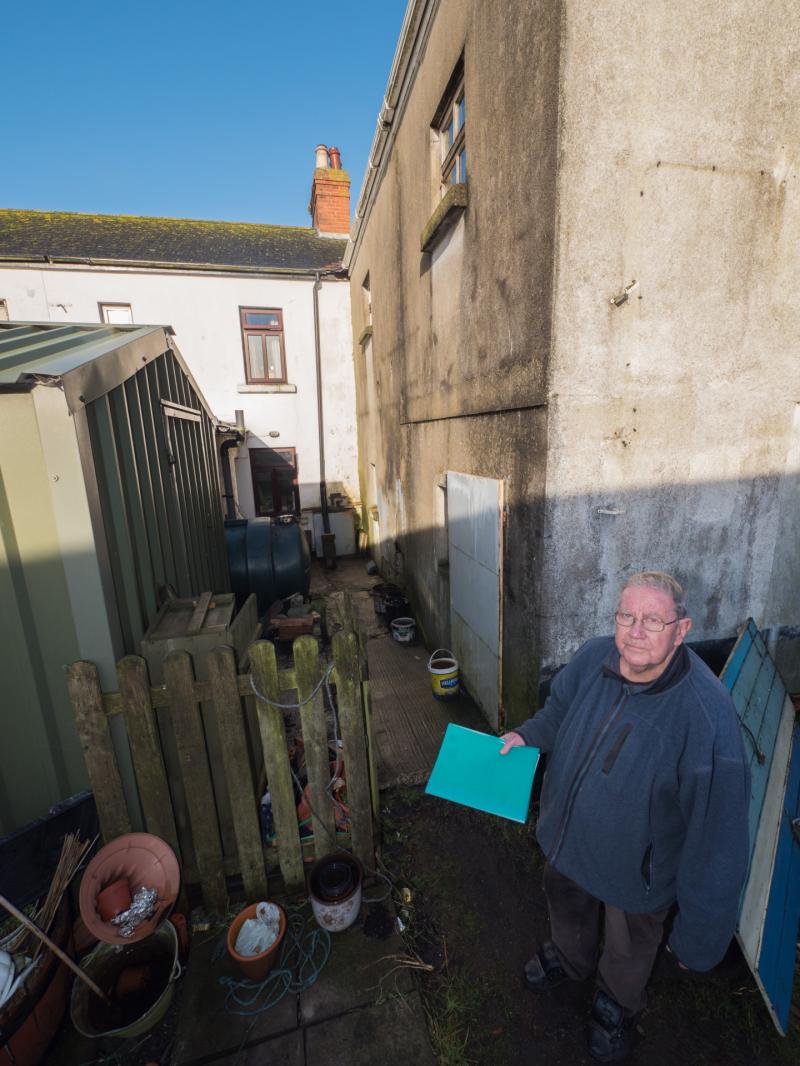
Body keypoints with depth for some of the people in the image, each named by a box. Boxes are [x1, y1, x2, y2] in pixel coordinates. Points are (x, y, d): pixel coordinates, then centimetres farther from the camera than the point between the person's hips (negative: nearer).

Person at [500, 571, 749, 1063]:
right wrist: (529, 734, -12)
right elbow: (560, 708, 2)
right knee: (565, 902, 35)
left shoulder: (708, 716, -37)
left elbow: (719, 841, -27)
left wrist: (698, 938, -17)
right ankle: (569, 958, 70)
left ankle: (617, 1004, 66)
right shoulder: (594, 657, -22)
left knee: (628, 951, 30)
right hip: (567, 835, 4)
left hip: (635, 868, -4)